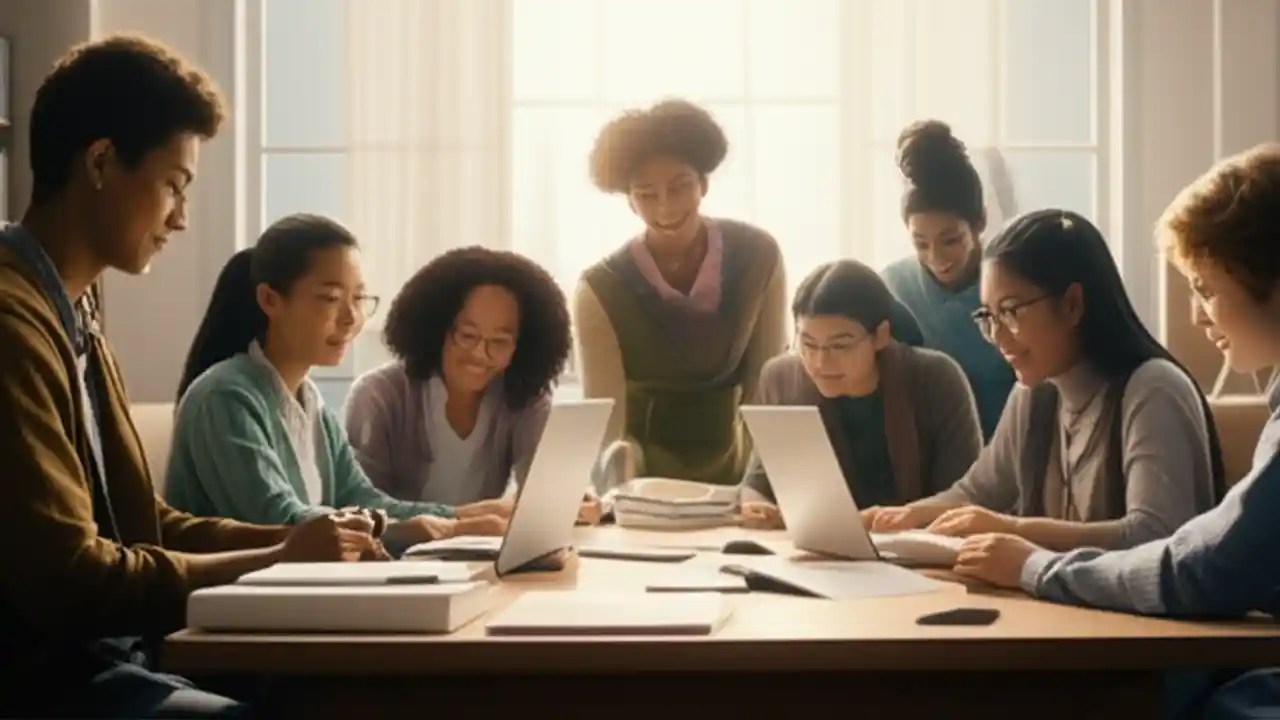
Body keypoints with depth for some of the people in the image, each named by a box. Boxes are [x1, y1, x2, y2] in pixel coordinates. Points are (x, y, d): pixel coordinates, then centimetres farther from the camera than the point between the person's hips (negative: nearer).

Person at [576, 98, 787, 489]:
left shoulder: (759, 257, -11)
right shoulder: (600, 290, -18)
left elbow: (768, 385, -4)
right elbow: (605, 424, -21)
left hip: (733, 471, 2)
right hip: (644, 480, -2)